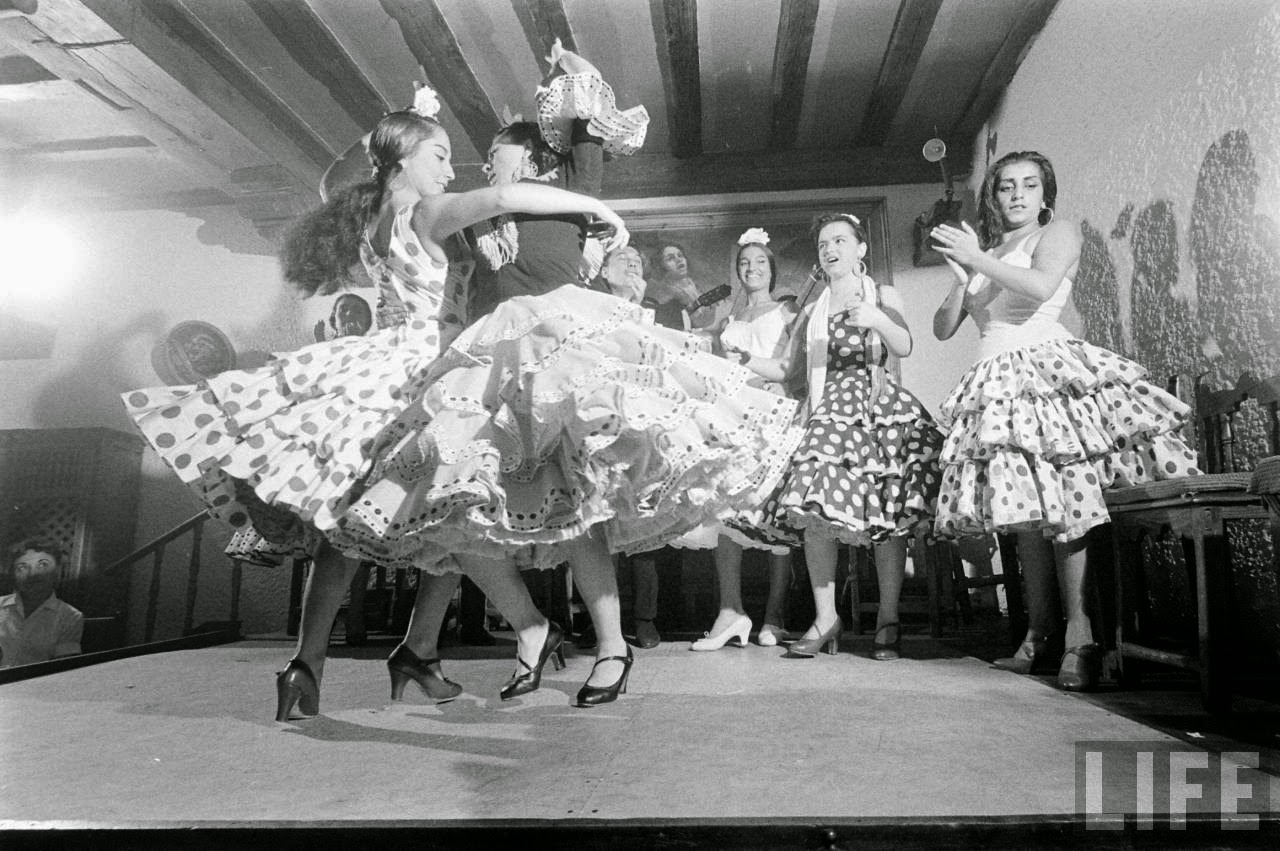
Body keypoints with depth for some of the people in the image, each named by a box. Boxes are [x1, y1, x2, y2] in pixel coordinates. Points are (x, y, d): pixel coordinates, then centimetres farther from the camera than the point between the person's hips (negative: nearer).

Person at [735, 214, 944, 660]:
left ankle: (888, 619, 1)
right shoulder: (813, 311, 22)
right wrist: (745, 357, 4)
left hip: (880, 406, -2)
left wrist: (876, 321, -22)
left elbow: (904, 347, -4)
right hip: (831, 410, 3)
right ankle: (825, 617, -4)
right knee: (814, 507, -14)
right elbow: (784, 369, 19)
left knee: (888, 509, -10)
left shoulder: (883, 296, 13)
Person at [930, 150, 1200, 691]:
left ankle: (1079, 635, -12)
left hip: (1048, 372, -5)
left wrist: (977, 258, -8)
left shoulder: (1057, 232, 11)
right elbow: (943, 329, 18)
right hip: (996, 383, 5)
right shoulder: (981, 253, 24)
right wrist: (960, 276, 3)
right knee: (1022, 514, 2)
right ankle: (1038, 633, 6)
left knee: (1060, 506, -16)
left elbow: (1039, 287, -12)